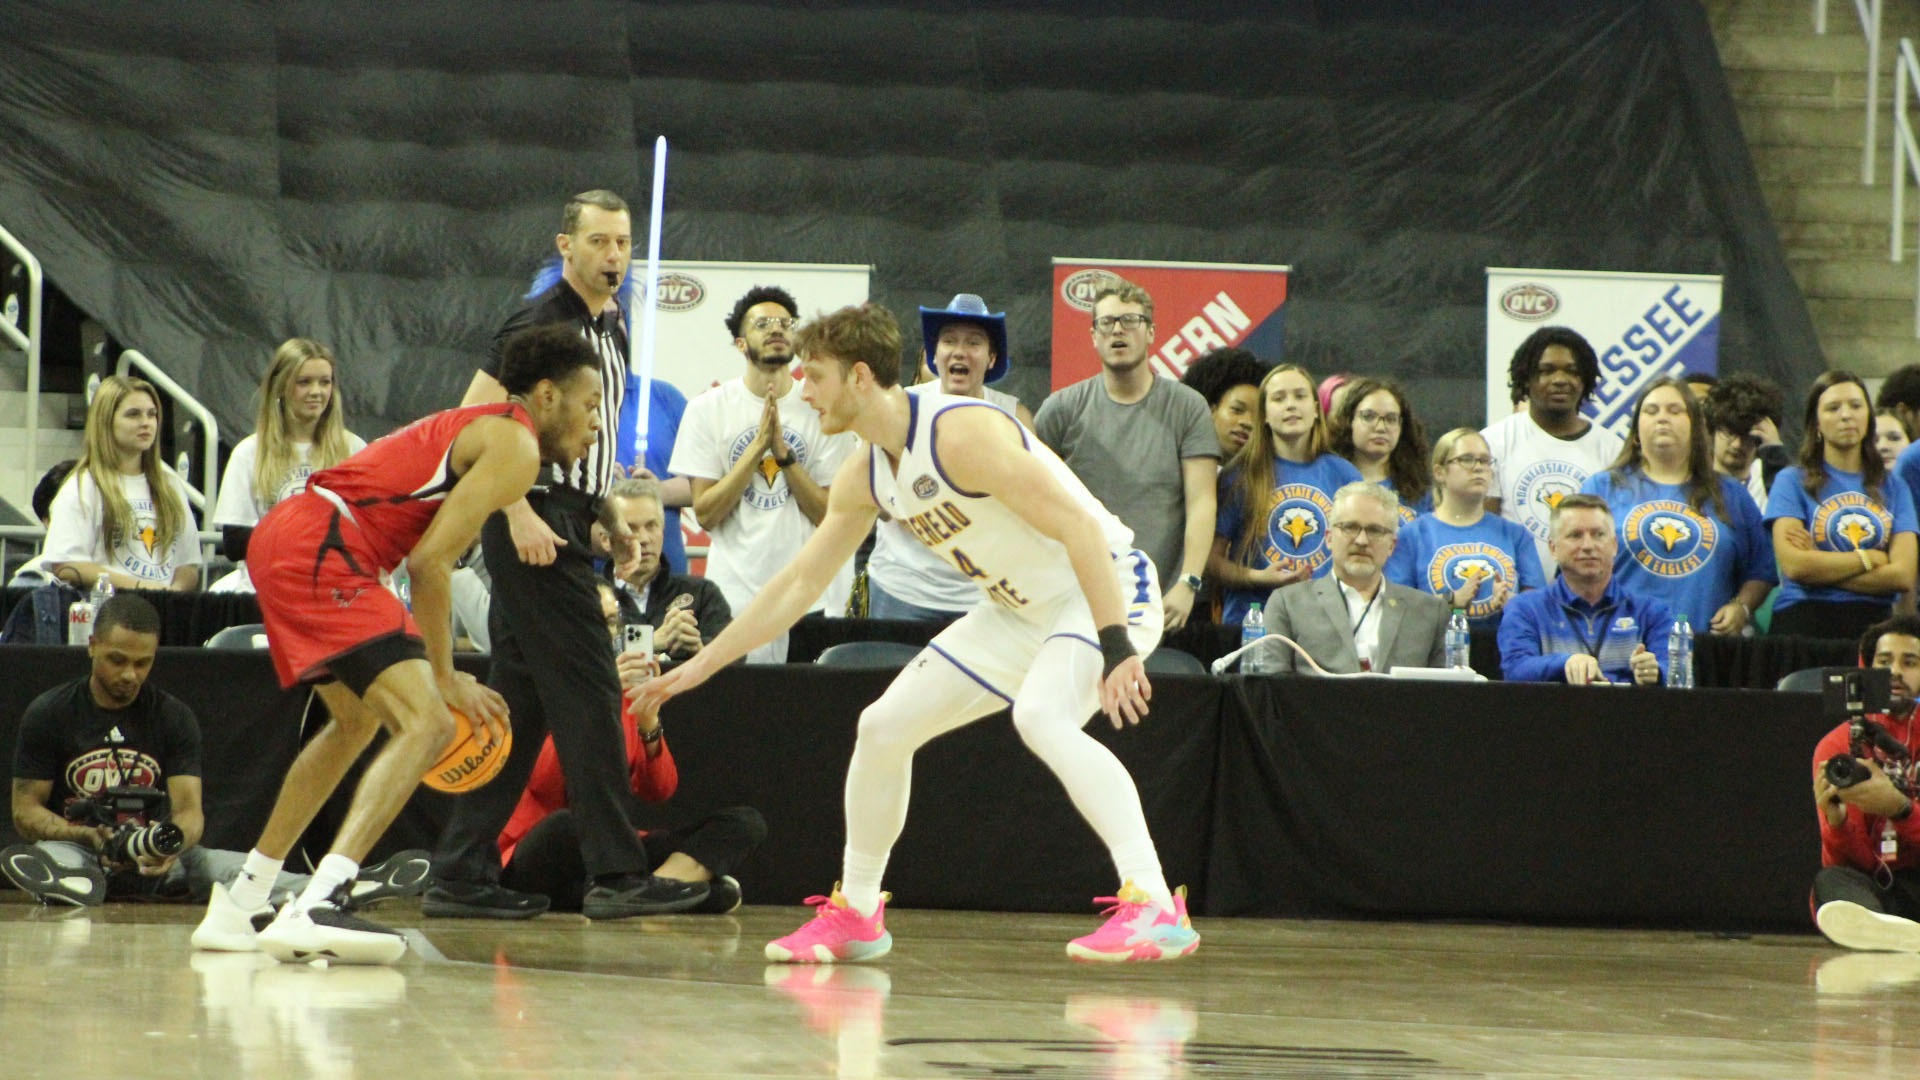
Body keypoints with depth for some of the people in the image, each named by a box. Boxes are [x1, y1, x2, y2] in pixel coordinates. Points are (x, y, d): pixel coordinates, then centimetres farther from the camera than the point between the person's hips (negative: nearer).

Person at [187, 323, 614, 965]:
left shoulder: (476, 430, 25)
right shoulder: (516, 446, -5)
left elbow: (424, 558, 21)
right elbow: (430, 561, -14)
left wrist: (442, 677, 17)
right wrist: (445, 678, -6)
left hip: (282, 538, 11)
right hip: (320, 551, -11)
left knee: (357, 722, 29)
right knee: (426, 724, -17)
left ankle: (239, 905, 35)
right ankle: (317, 908, -33)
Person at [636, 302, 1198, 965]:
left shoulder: (959, 434, -26)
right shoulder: (865, 477, 3)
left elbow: (1080, 527, -30)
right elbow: (798, 584, 15)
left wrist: (1117, 647, -37)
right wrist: (698, 668, 15)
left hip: (1105, 591, -9)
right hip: (1016, 613, 9)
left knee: (1041, 716, -36)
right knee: (883, 726, 7)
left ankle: (1155, 909, -42)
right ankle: (856, 913, 24)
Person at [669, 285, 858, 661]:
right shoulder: (708, 410, 3)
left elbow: (834, 516, -1)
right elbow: (704, 514, -3)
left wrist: (782, 453, -12)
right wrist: (758, 446, -11)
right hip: (736, 595, 0)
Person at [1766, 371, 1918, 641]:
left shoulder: (1894, 489, 14)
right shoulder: (1792, 481, 7)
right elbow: (1793, 565, -7)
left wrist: (1820, 567, -4)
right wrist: (1871, 558, 2)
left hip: (1873, 623, 2)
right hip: (1805, 624, -2)